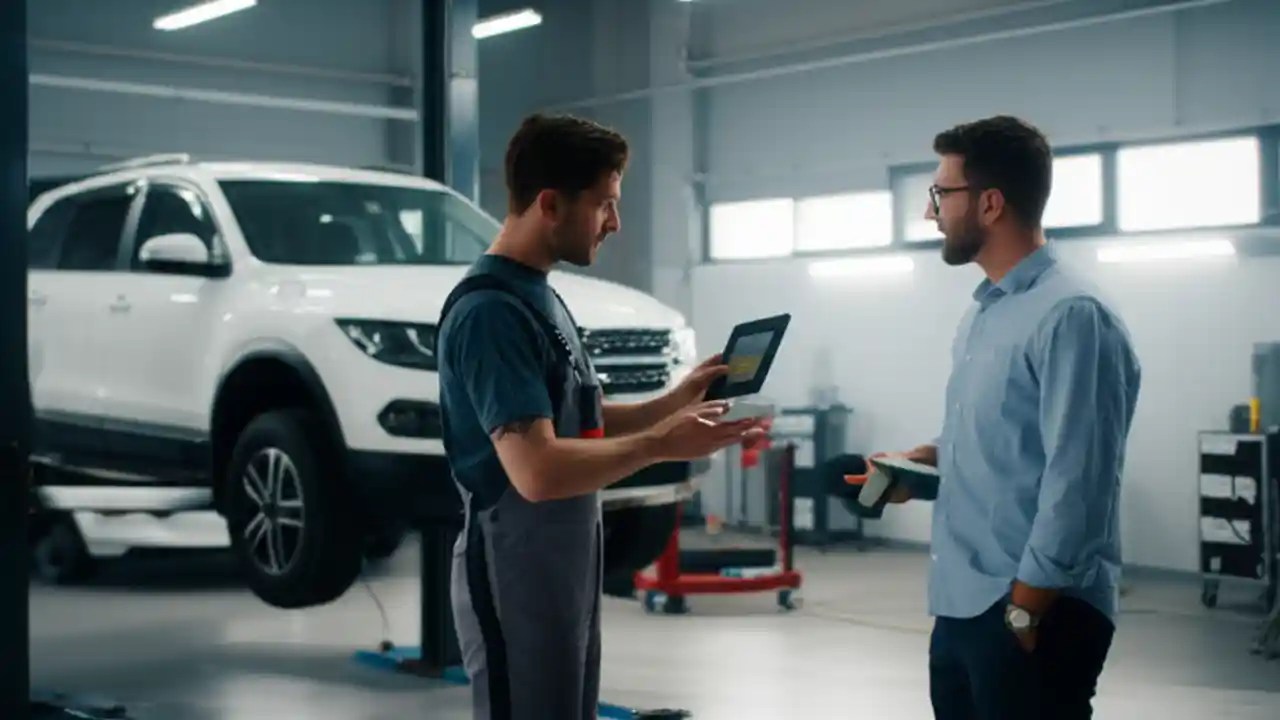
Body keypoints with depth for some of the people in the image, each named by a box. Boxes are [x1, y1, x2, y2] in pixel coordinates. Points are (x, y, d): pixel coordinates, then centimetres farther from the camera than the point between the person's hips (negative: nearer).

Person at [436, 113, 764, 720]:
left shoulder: (539, 297, 11)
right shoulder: (492, 311, -20)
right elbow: (537, 470, -28)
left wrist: (675, 401, 7)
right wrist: (659, 444, -19)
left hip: (565, 573, 10)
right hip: (515, 580, -10)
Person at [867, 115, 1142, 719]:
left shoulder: (1071, 316, -16)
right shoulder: (982, 314, 14)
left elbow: (1075, 483, -20)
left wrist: (1024, 613, -19)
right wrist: (925, 459, 8)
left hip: (1032, 613, -9)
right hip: (962, 607, 9)